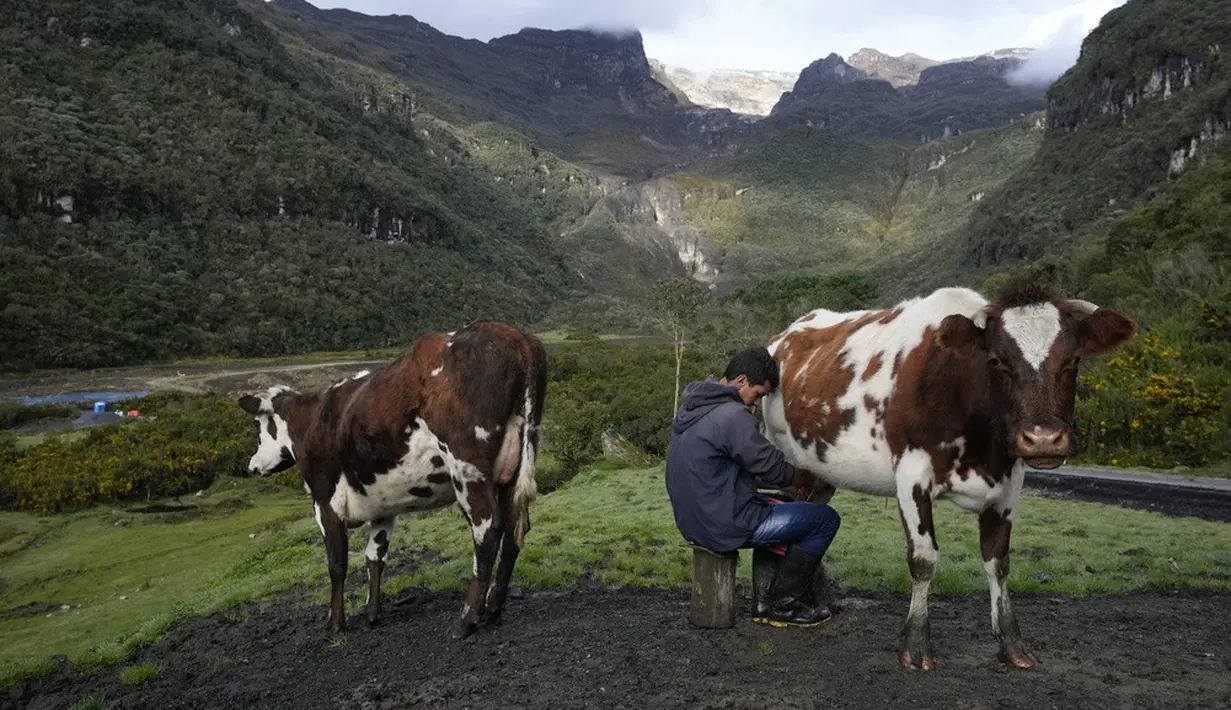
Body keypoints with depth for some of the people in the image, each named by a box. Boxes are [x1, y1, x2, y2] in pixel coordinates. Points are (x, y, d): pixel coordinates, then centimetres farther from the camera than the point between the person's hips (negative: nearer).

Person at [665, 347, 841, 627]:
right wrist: (808, 480, 8)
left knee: (774, 506, 33)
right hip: (724, 525, -10)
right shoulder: (733, 416, -20)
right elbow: (774, 468, -12)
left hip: (692, 519, 10)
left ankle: (766, 601, 27)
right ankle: (783, 604, 10)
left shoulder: (692, 405, 11)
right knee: (826, 519, -1)